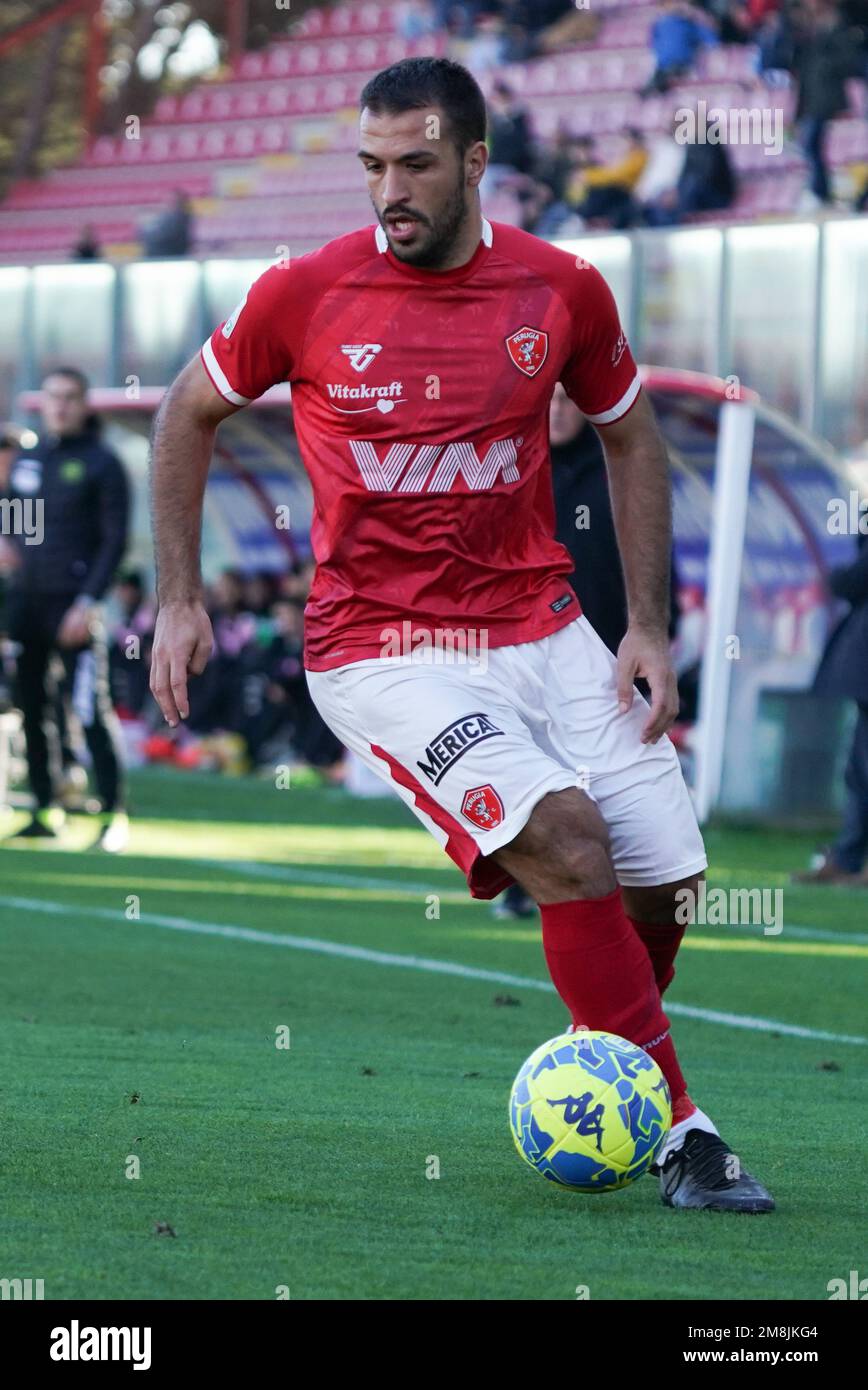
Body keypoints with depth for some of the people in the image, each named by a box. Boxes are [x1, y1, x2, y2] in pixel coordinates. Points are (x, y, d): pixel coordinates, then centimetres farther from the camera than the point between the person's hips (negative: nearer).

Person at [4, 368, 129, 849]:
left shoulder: (101, 464, -3)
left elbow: (114, 540, -6)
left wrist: (87, 602, -14)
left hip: (72, 605, -6)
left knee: (90, 710, -10)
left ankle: (113, 814, -8)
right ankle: (45, 811, 12)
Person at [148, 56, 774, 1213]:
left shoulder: (562, 289, -2)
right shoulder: (305, 295, -8)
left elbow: (629, 435, 14)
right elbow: (191, 411, 9)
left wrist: (649, 628, 7)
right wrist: (178, 598, 5)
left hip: (542, 631, 4)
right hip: (380, 653, -4)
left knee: (664, 883, -3)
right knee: (565, 837, -25)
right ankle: (680, 1133, -17)